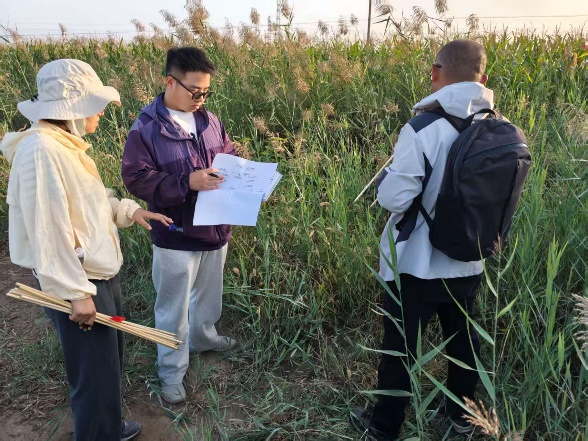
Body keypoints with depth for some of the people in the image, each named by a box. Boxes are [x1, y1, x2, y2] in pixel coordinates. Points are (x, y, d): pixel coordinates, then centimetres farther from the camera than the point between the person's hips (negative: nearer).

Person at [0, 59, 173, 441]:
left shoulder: (66, 143, 7)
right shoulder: (40, 150, -23)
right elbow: (48, 231, -25)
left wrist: (129, 211, 5)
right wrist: (76, 293, -21)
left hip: (101, 273, 10)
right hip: (78, 282, -10)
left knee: (110, 360, 24)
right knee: (95, 373, 7)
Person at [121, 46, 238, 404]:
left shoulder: (209, 120, 2)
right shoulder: (146, 128, -15)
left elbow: (229, 156, 13)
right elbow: (136, 179, -19)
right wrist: (187, 182, -30)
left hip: (215, 227, 6)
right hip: (176, 236, -6)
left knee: (209, 293, 25)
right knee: (174, 307, 9)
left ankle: (204, 337, 51)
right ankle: (172, 371, 27)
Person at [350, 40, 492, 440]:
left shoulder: (423, 128, -23)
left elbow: (394, 198, -22)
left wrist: (388, 176, -1)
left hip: (417, 265, -5)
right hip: (470, 262, 6)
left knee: (400, 348, 12)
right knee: (464, 338, 25)